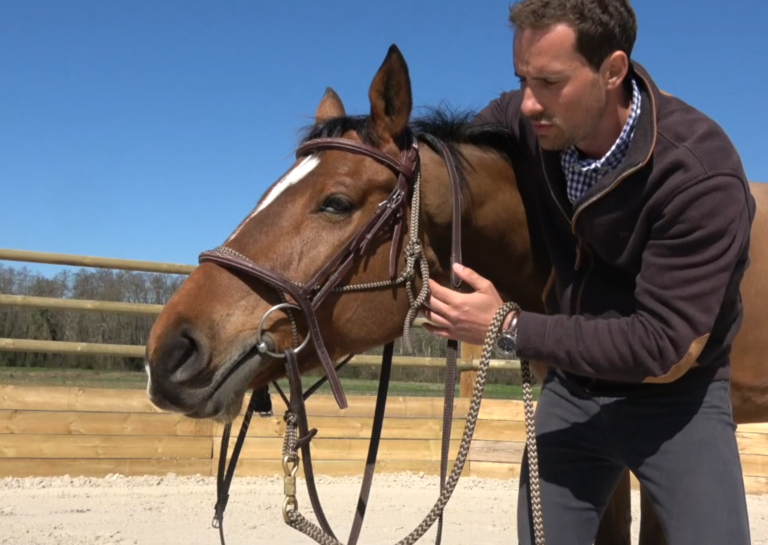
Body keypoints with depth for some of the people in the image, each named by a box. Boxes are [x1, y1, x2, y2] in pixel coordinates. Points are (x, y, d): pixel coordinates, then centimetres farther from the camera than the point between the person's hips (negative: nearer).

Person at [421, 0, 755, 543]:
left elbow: (661, 342, -28)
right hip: (571, 389, 4)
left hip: (676, 397, -4)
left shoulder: (702, 175, -27)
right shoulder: (522, 125, -13)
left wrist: (510, 329, -30)